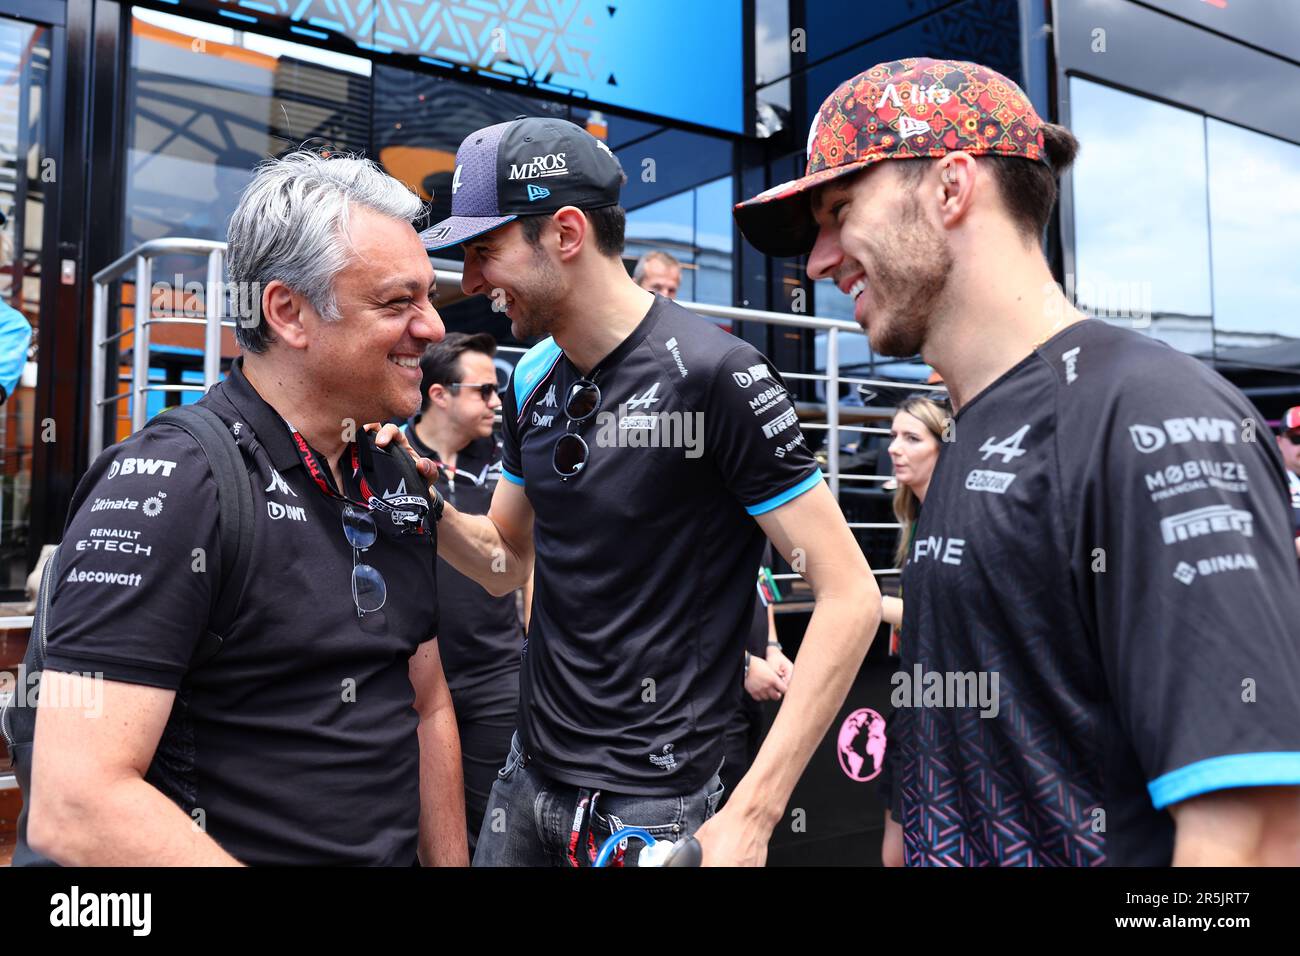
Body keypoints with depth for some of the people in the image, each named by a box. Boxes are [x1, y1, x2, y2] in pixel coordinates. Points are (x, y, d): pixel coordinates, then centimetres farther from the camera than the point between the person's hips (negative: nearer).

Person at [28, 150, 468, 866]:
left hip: (399, 853, 7)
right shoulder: (164, 486, -21)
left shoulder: (397, 481, 2)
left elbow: (427, 708, 8)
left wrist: (451, 860, 2)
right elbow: (73, 809, -27)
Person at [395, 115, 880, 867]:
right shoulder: (531, 381, 3)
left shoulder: (712, 374, -18)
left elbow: (851, 598, -18)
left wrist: (750, 816, -21)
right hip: (529, 776, 7)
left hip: (651, 804, -6)